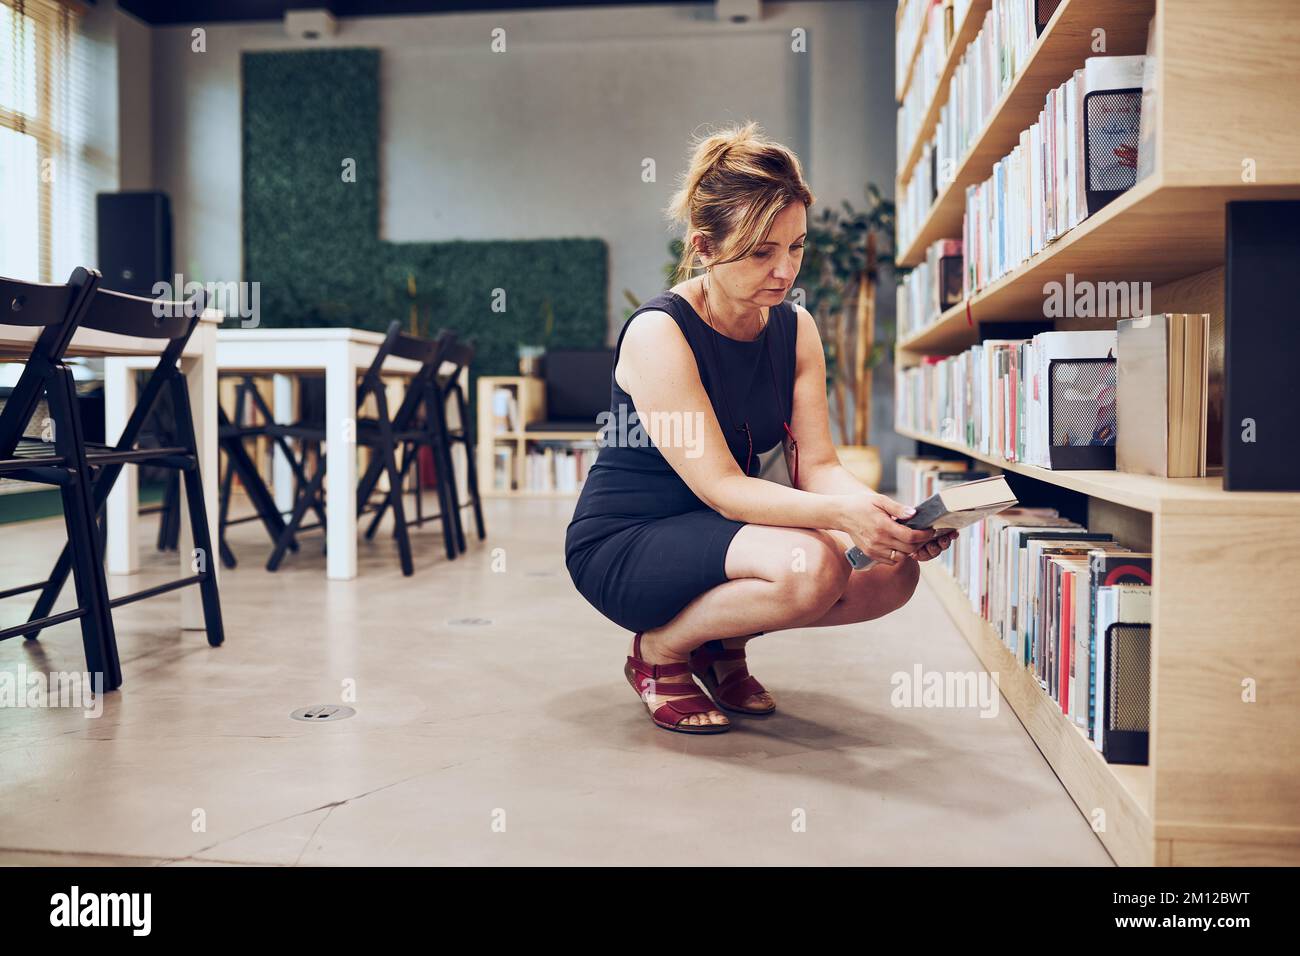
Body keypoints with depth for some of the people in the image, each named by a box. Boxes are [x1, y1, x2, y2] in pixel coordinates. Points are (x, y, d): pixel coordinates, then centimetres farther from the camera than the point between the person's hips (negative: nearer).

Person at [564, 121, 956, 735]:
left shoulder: (795, 329, 1)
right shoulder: (658, 333, -21)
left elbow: (817, 464, -6)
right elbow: (720, 486, -26)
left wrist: (885, 512, -27)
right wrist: (842, 512, -39)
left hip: (718, 533, 7)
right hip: (621, 546, -7)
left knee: (894, 570, -12)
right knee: (811, 566, -31)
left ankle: (724, 644, 9)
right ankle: (658, 650, -5)